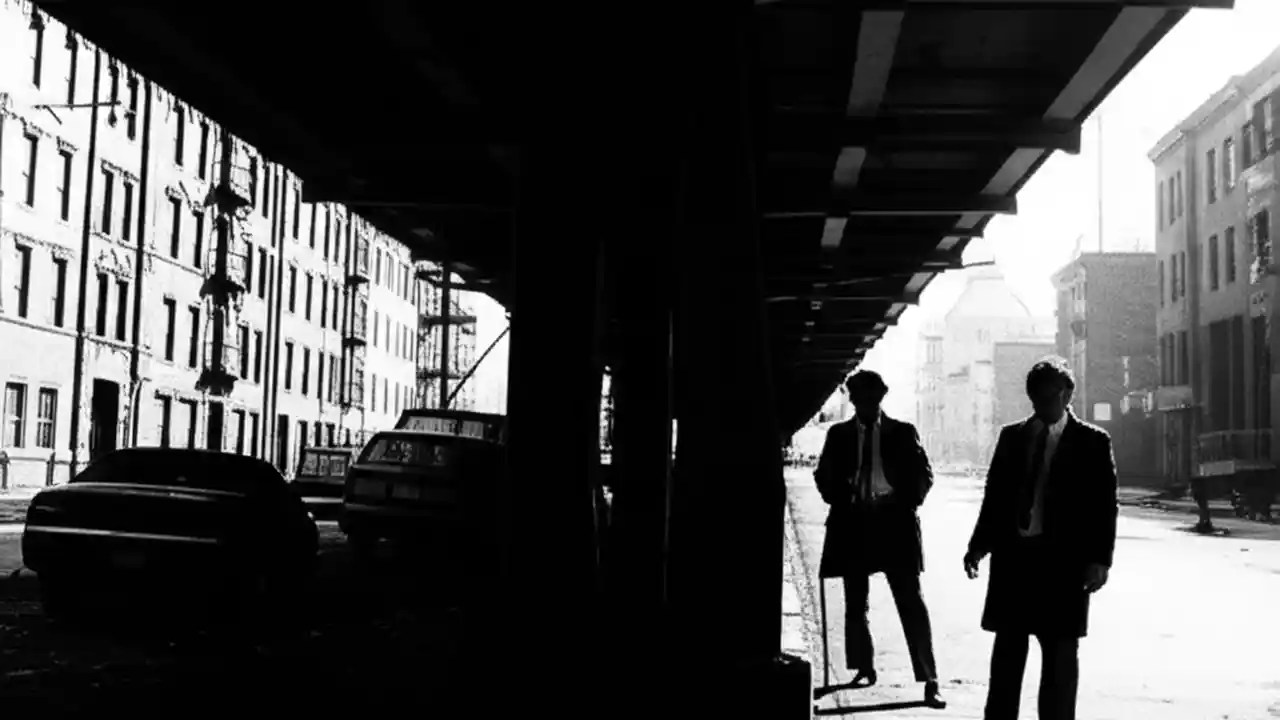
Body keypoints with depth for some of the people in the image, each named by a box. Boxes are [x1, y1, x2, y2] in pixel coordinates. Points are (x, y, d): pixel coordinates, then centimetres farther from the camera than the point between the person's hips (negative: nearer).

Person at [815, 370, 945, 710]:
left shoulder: (902, 432, 4)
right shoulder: (838, 434, 9)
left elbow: (923, 475, 5)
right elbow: (824, 476, 13)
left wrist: (900, 502, -9)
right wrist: (844, 500, -3)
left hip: (894, 523, -2)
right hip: (853, 525, 3)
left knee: (911, 603, -7)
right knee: (855, 603, 10)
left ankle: (929, 680, -7)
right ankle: (864, 668, 24)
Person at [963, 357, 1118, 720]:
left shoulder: (1091, 442, 1)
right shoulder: (1011, 436, 11)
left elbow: (1104, 505, -4)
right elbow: (994, 495, 11)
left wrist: (1099, 559, -13)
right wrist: (979, 544, 2)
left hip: (1063, 560, -3)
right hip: (1013, 554, 3)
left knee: (1060, 654, 4)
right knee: (1007, 650, 10)